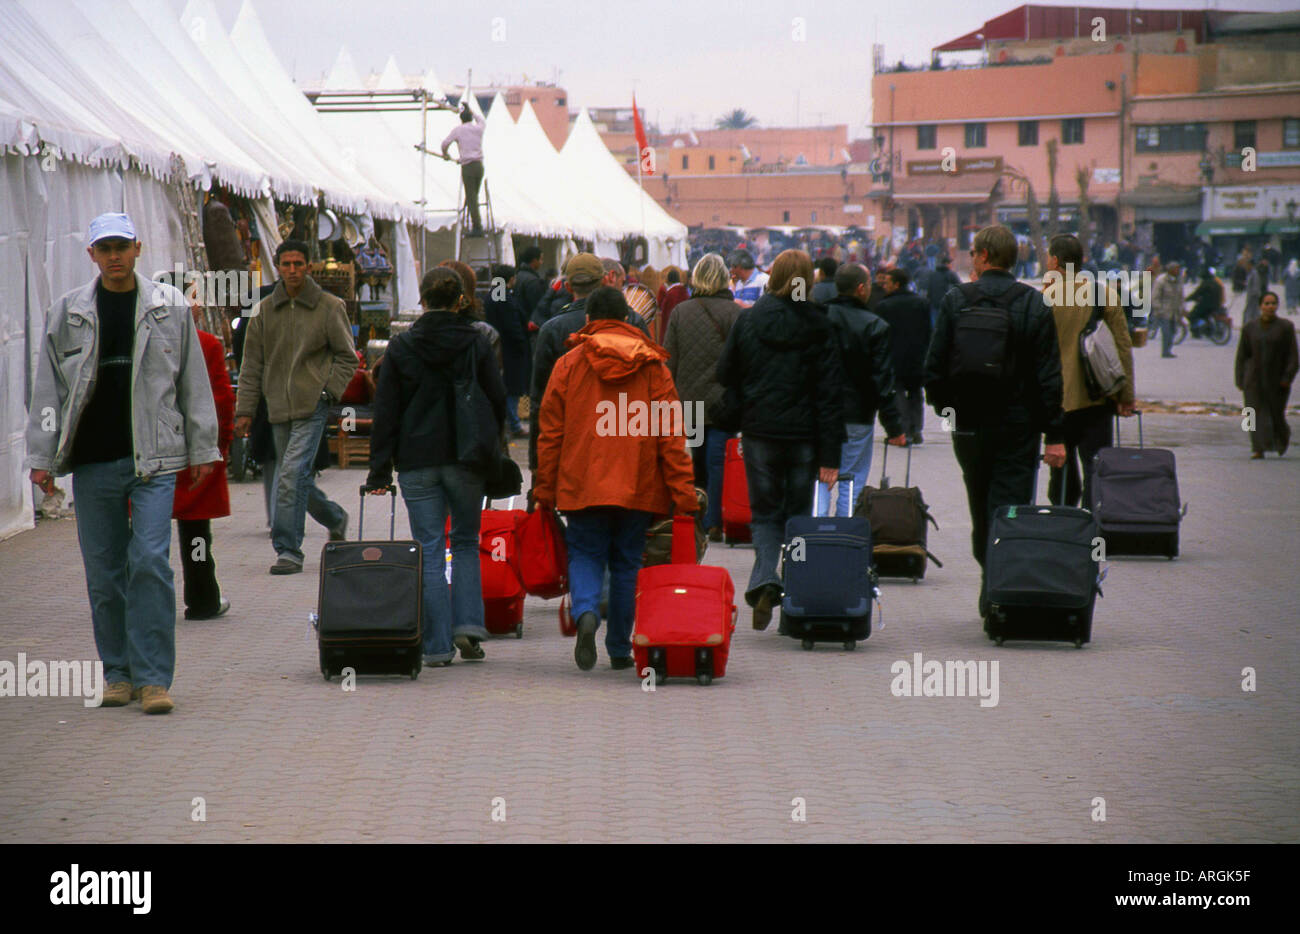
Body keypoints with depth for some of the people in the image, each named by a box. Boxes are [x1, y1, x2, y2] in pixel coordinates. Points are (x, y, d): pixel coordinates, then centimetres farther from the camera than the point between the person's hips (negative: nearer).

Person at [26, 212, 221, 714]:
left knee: (150, 563, -10)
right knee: (103, 573, 6)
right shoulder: (66, 313, 7)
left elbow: (193, 382, 11)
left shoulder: (170, 308, 6)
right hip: (92, 462, 2)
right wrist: (41, 457, 5)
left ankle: (153, 677, -6)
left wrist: (202, 449, 10)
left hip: (154, 461, -2)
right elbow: (47, 389, 9)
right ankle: (119, 674, 17)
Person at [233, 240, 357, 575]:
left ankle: (288, 550, -14)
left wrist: (329, 391, -8)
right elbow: (252, 365, 11)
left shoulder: (329, 307, 0)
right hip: (278, 409, 4)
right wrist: (245, 409, 5)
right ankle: (335, 518, 37)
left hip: (312, 407, -4)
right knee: (298, 480, 11)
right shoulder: (264, 310, 8)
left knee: (292, 475, -16)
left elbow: (347, 357, 6)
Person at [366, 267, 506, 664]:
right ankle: (467, 626, 3)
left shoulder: (400, 347, -2)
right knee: (466, 543, 16)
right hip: (467, 460, 1)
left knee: (429, 550, 3)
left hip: (416, 461, -1)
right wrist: (490, 450, 15)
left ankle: (437, 645, 1)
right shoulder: (477, 343, -2)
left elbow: (386, 412, -1)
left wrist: (379, 469, 2)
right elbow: (498, 400, 1)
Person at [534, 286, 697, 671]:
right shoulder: (652, 366, 2)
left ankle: (586, 612, -20)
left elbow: (550, 433, 3)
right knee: (627, 563, 11)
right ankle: (620, 648, 14)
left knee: (584, 555, 9)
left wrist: (544, 489, 10)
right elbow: (671, 435, 0)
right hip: (638, 487, 1)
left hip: (582, 484, -1)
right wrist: (683, 491, 2)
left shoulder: (568, 365, 1)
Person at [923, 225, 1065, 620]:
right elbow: (1050, 375, -5)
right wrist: (1055, 435, -4)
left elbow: (934, 365, -3)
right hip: (1018, 425, -1)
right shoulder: (1035, 305, -3)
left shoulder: (955, 301, -3)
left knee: (981, 513, 15)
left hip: (970, 425, 1)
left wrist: (943, 405, 15)